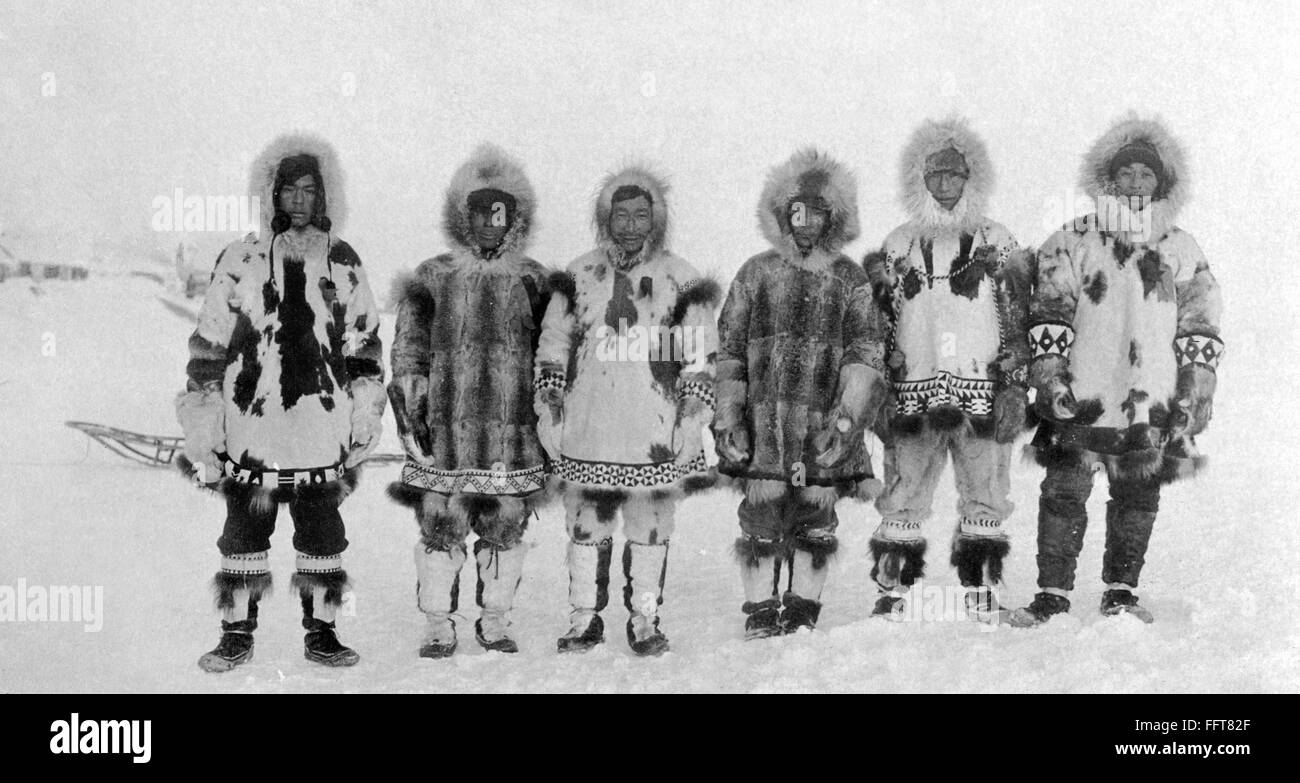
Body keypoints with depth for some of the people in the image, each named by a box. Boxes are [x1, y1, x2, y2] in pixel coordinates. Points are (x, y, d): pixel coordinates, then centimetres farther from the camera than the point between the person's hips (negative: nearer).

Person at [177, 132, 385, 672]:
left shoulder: (342, 264, 7)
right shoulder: (240, 263, 2)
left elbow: (364, 349, 12)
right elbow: (208, 349, 4)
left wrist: (363, 422, 7)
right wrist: (200, 426, 0)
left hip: (322, 435, 1)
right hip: (251, 430, -1)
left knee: (323, 535, 7)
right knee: (244, 532, 5)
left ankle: (321, 632, 19)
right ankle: (237, 634, 16)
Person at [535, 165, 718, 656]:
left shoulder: (680, 279, 4)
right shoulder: (579, 276, 8)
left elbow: (700, 356, 5)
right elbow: (553, 347, 13)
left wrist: (694, 413, -2)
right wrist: (549, 405, 8)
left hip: (654, 436, -1)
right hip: (587, 435, 1)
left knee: (650, 529, 4)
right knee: (585, 528, 7)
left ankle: (645, 620, 16)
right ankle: (583, 619, 18)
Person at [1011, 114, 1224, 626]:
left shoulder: (1181, 252, 11)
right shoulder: (1071, 245, 5)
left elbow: (1200, 328, 11)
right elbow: (1047, 316, 1)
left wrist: (1195, 392, 3)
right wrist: (1049, 378, -7)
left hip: (1151, 403, 2)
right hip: (1080, 398, -2)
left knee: (1138, 498, 8)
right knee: (1064, 494, -3)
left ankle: (1121, 592, 21)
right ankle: (1052, 595, 6)